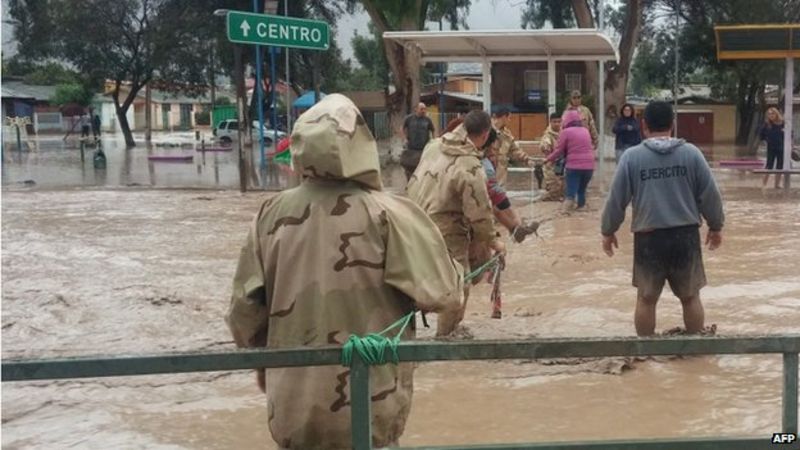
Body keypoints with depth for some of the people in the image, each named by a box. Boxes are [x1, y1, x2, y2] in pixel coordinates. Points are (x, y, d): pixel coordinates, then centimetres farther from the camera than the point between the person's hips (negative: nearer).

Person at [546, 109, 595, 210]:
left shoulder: (566, 132, -2)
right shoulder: (585, 131, 14)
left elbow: (559, 150, 0)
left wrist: (549, 159, 17)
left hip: (574, 166, -5)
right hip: (589, 166, 5)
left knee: (571, 193, -5)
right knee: (582, 190, 18)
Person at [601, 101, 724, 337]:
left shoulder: (631, 156, -4)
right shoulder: (691, 152, 0)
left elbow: (617, 198, 0)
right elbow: (709, 194, 4)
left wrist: (608, 231, 13)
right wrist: (716, 226, 18)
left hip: (648, 237, -1)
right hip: (686, 234, 1)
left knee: (646, 298, 12)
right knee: (690, 297, 14)